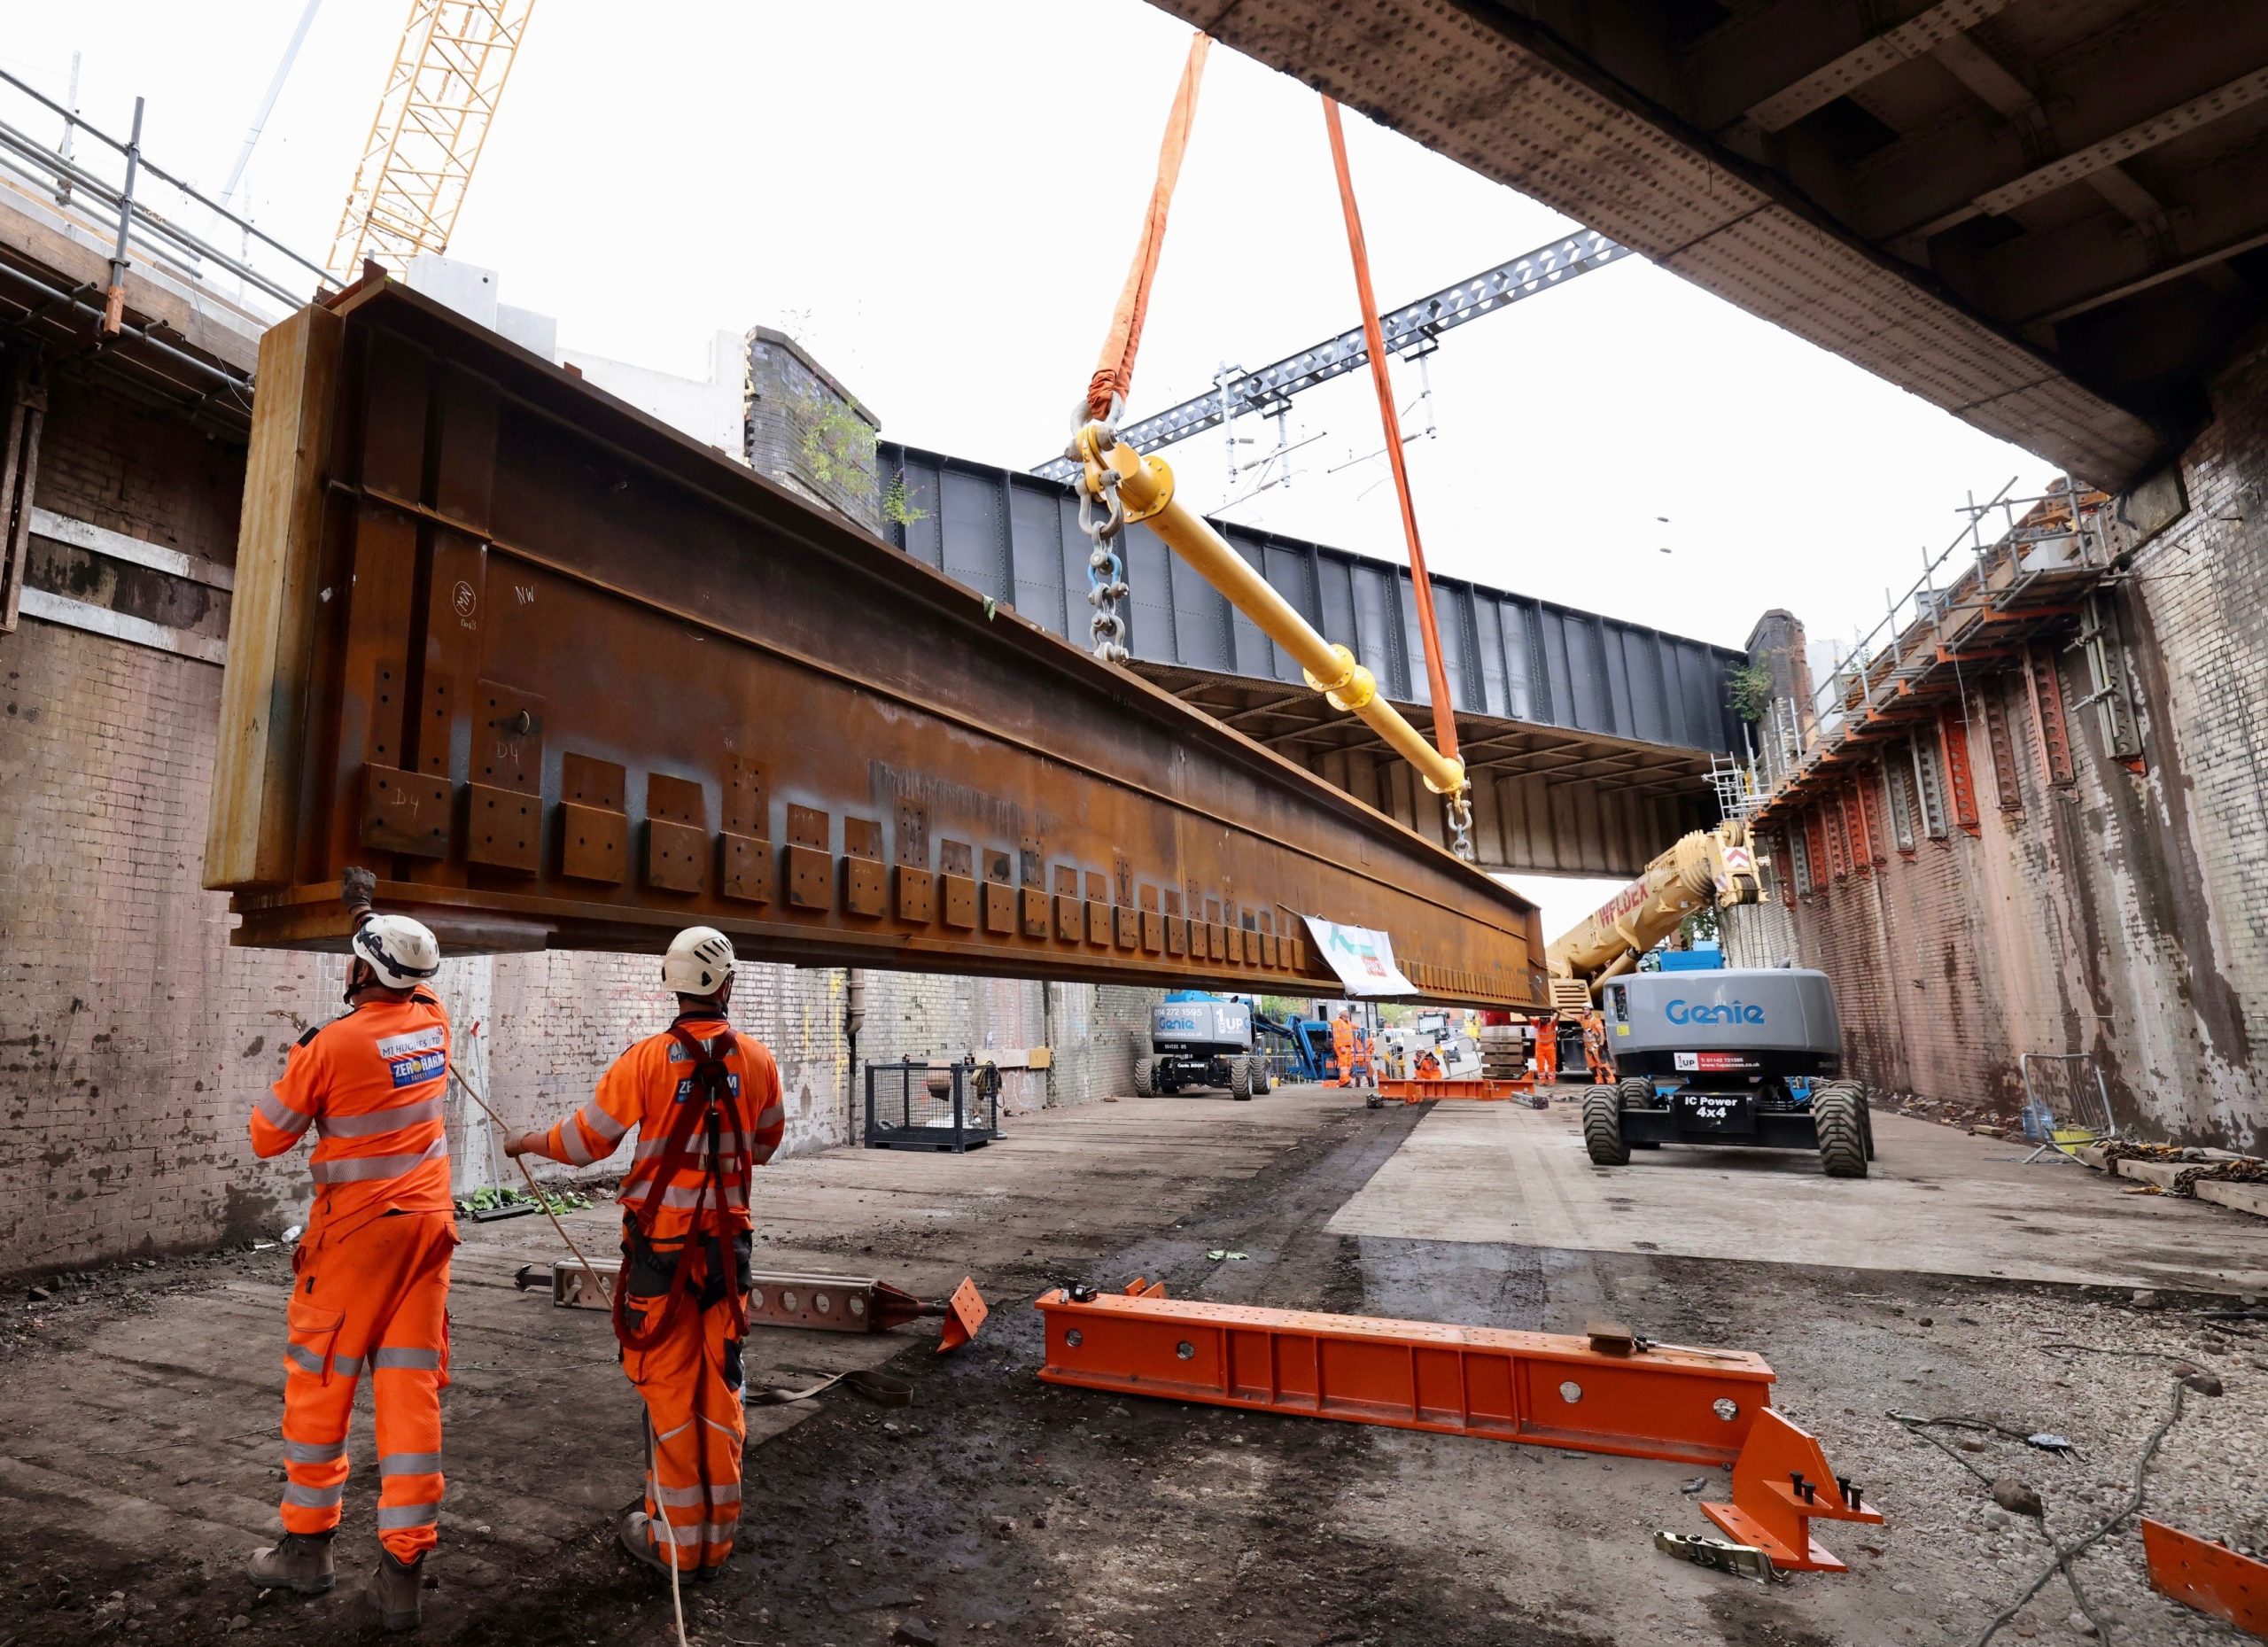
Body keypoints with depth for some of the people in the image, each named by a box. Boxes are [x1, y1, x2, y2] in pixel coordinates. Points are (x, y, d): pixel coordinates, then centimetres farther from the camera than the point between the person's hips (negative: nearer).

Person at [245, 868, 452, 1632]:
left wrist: (295, 1067, 13)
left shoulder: (332, 1044, -15)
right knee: (413, 1389, 6)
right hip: (428, 1224, 5)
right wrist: (368, 909, 31)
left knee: (318, 1383, 14)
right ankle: (403, 1569, 10)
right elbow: (409, 978, 24)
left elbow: (267, 1138, -2)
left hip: (357, 1231, -4)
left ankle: (307, 1545, 27)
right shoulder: (433, 1019, 0)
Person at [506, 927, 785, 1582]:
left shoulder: (648, 1059, -13)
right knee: (719, 1383, 14)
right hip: (728, 1239, 2)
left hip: (660, 1241, -2)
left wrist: (526, 1143, 17)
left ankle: (676, 1537, 22)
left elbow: (583, 1141, -3)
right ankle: (717, 1533, 26)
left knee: (669, 1386, 10)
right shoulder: (757, 1059, -7)